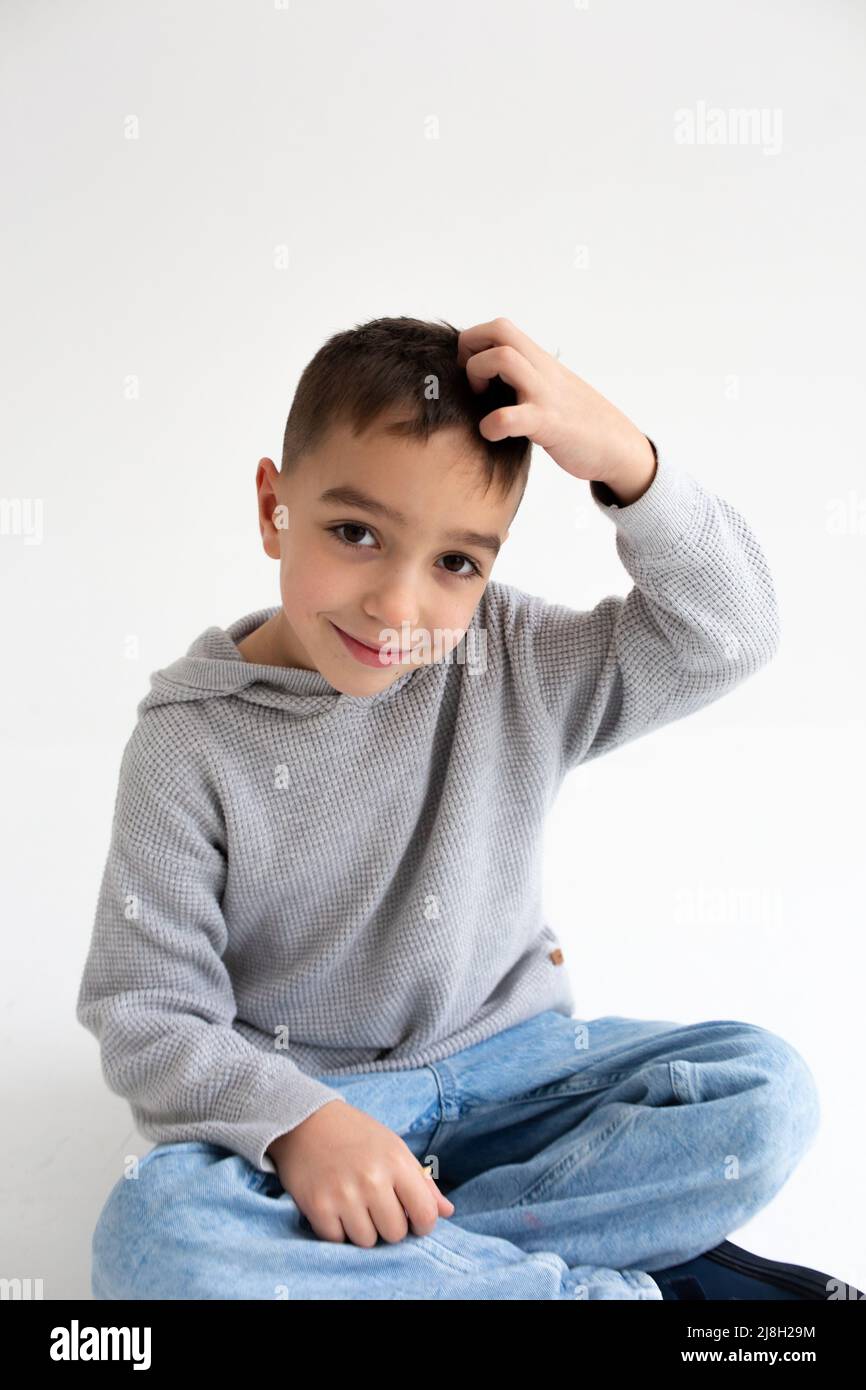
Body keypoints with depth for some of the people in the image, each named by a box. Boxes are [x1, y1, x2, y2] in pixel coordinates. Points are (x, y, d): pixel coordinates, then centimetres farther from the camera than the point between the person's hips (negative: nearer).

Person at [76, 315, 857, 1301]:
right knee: (150, 1235, -32)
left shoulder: (518, 667, -3)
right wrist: (295, 1121, -27)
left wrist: (626, 463, -24)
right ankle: (613, 1282, -22)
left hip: (503, 1065, 3)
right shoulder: (192, 741, -11)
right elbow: (145, 1012, -10)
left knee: (767, 1090, -16)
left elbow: (727, 637, -9)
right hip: (302, 1095, -2)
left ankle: (373, 1256, -20)